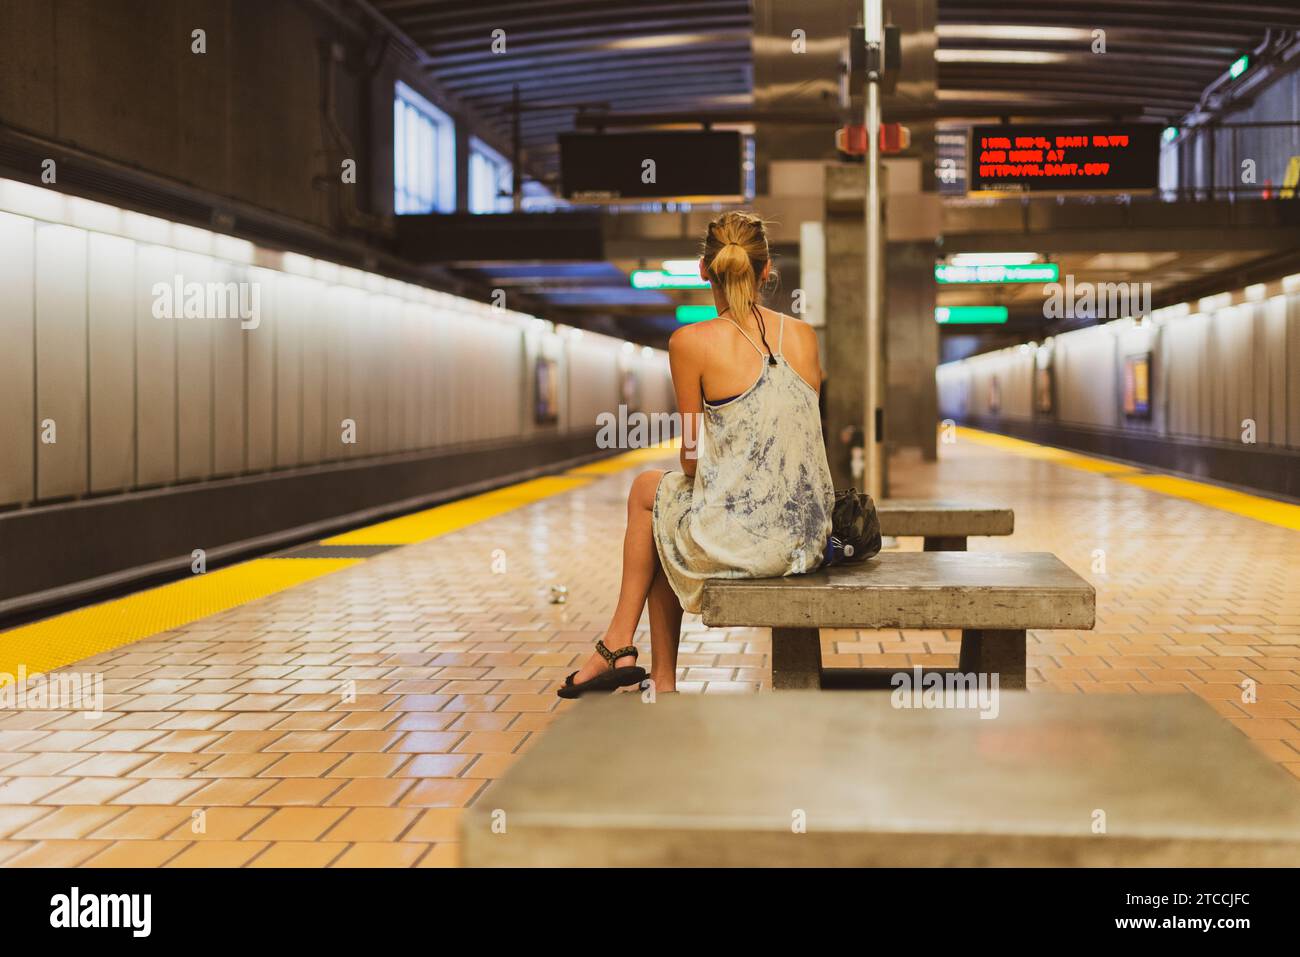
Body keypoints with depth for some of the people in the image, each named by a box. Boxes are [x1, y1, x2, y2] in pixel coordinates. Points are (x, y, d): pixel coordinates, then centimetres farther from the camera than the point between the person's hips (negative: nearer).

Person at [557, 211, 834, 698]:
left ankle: (620, 644, 35)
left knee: (649, 489, 28)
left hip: (739, 540, -5)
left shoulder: (691, 342, -10)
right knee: (669, 532, 31)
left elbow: (693, 458, -4)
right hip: (807, 540, 5)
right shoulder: (803, 335, 4)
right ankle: (660, 680, 35)